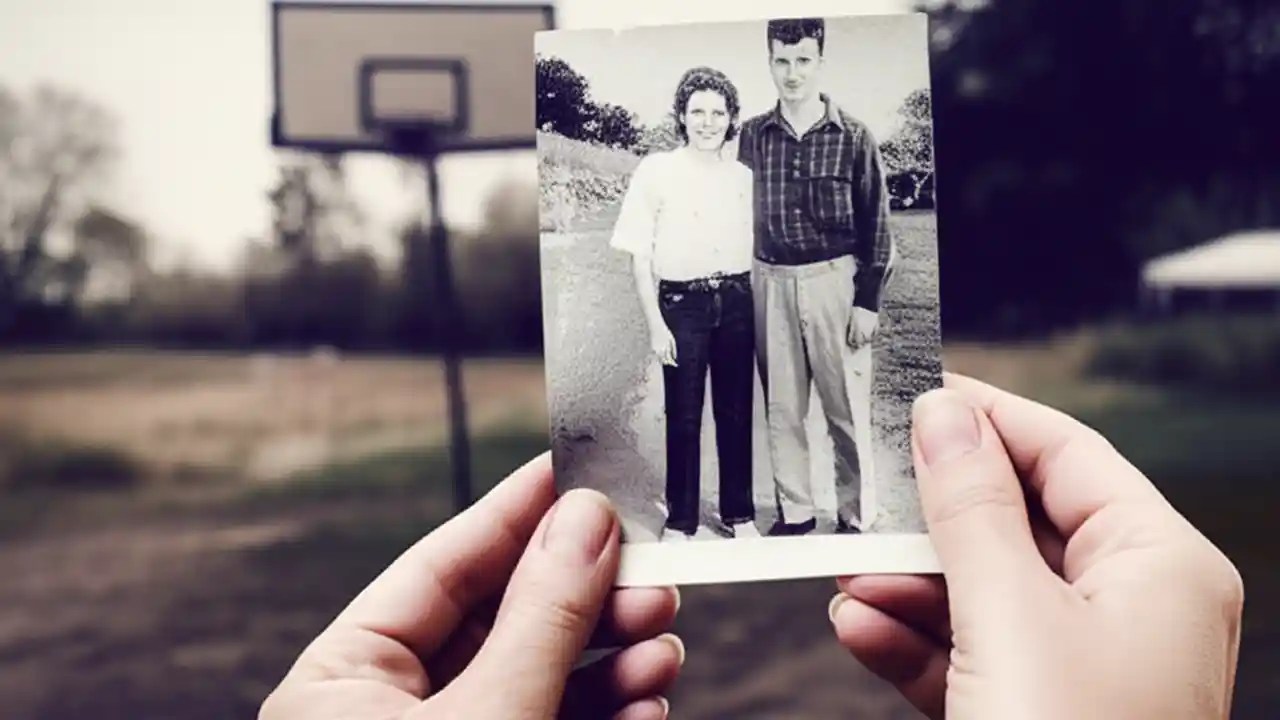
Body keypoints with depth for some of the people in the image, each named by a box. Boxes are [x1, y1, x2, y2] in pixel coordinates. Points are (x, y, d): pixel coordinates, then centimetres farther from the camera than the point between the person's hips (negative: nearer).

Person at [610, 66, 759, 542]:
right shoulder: (656, 171, -4)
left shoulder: (742, 177, 6)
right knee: (683, 417, 4)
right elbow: (639, 256, -4)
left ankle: (740, 514, 22)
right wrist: (655, 324, -9)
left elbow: (756, 249, 13)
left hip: (736, 303, 3)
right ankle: (680, 521, 17)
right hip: (682, 305, -3)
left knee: (736, 413, 9)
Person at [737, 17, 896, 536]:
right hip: (771, 284, 3)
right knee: (781, 408, 9)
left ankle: (855, 515, 16)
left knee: (845, 407, 2)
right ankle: (795, 511, 23)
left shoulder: (853, 137, -2)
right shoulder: (752, 136, 5)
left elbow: (876, 224, 0)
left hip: (833, 280, -3)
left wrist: (868, 301, -5)